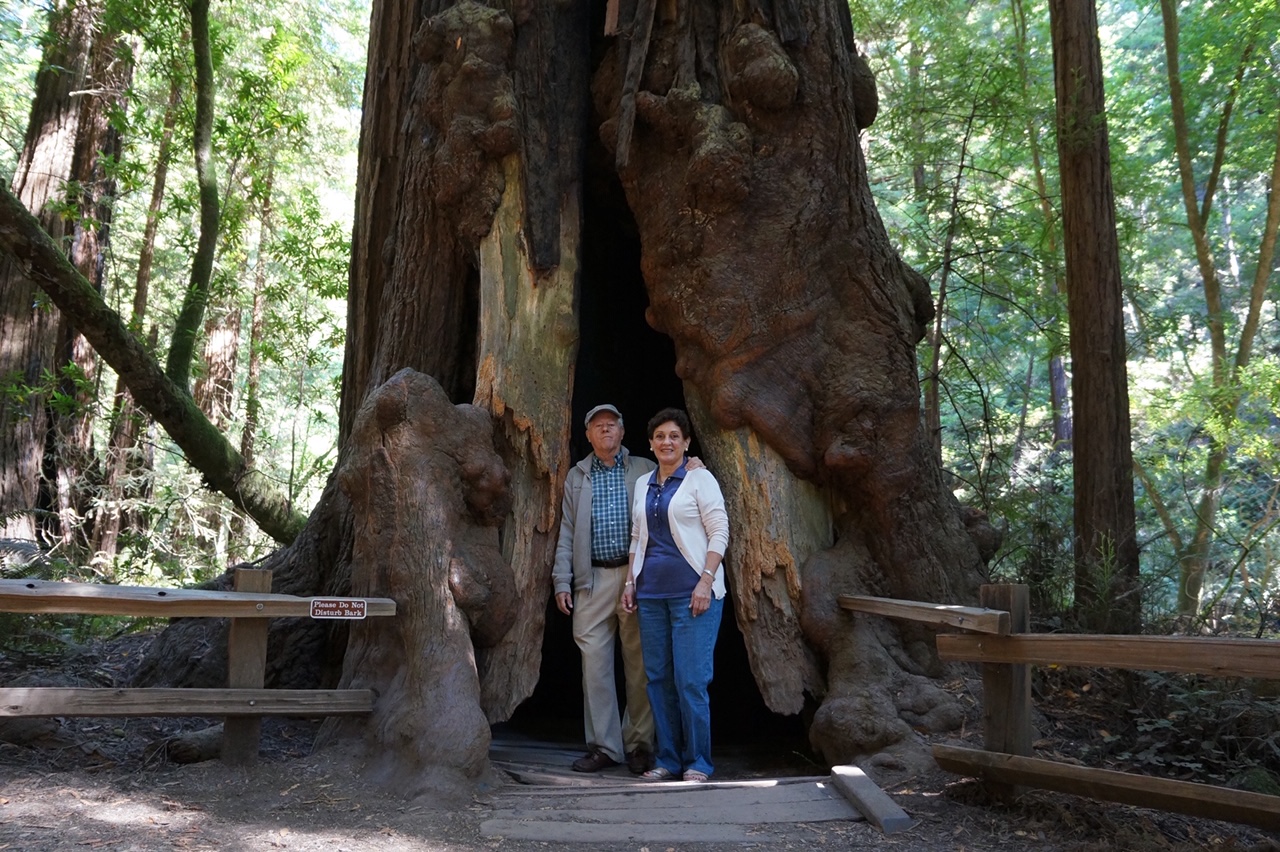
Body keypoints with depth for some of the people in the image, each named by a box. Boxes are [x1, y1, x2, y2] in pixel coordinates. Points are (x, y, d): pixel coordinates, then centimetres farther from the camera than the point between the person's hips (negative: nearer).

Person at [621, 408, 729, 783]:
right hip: (651, 593, 6)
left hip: (691, 591, -6)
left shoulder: (699, 479, -2)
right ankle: (668, 759, 17)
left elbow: (719, 533, -7)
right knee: (658, 678, 7)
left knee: (691, 679, -6)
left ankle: (697, 763, 6)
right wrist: (630, 581, 13)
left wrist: (705, 582, -15)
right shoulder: (643, 485, 15)